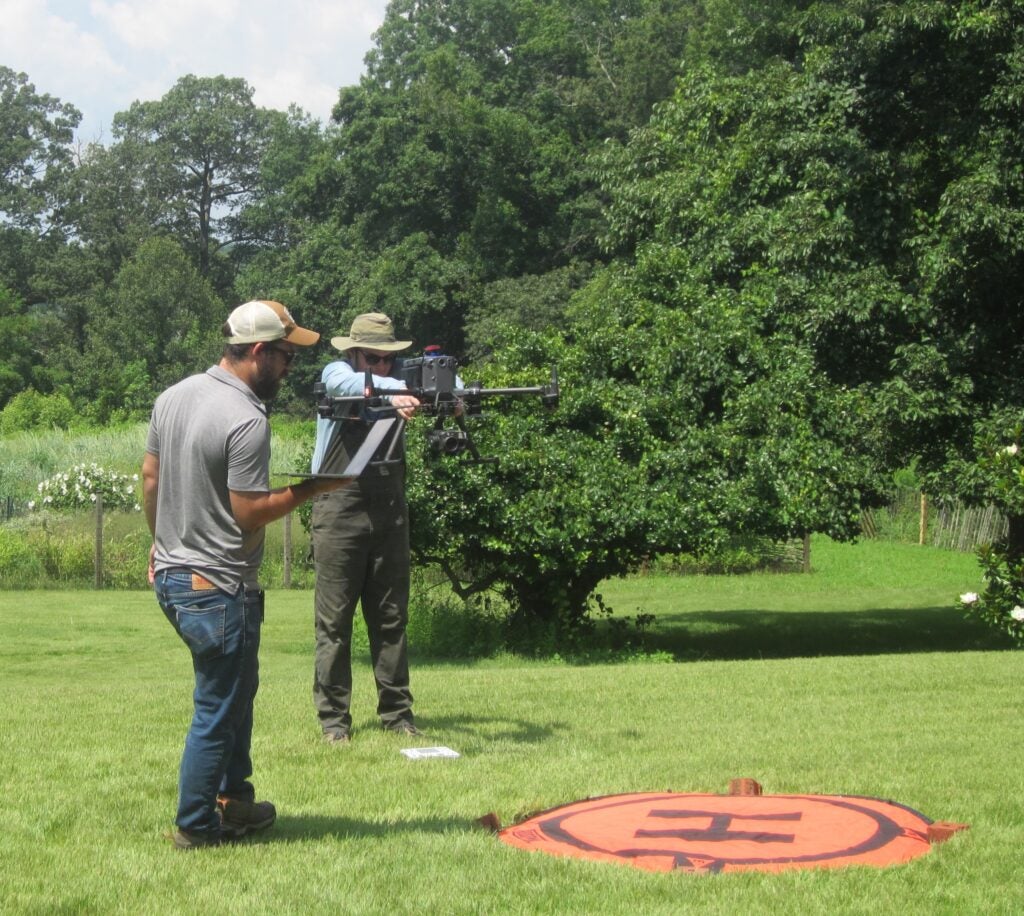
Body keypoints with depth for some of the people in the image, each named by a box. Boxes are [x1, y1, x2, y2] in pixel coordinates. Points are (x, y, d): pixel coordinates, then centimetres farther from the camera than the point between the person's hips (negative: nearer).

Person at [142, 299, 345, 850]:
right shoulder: (247, 420, -22)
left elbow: (149, 478, 14)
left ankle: (234, 799, 32)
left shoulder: (173, 397, 6)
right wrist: (311, 490, -11)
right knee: (217, 711, 4)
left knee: (237, 688, 24)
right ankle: (195, 828, 15)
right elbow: (248, 513, -22)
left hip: (171, 574, 10)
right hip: (218, 589, -10)